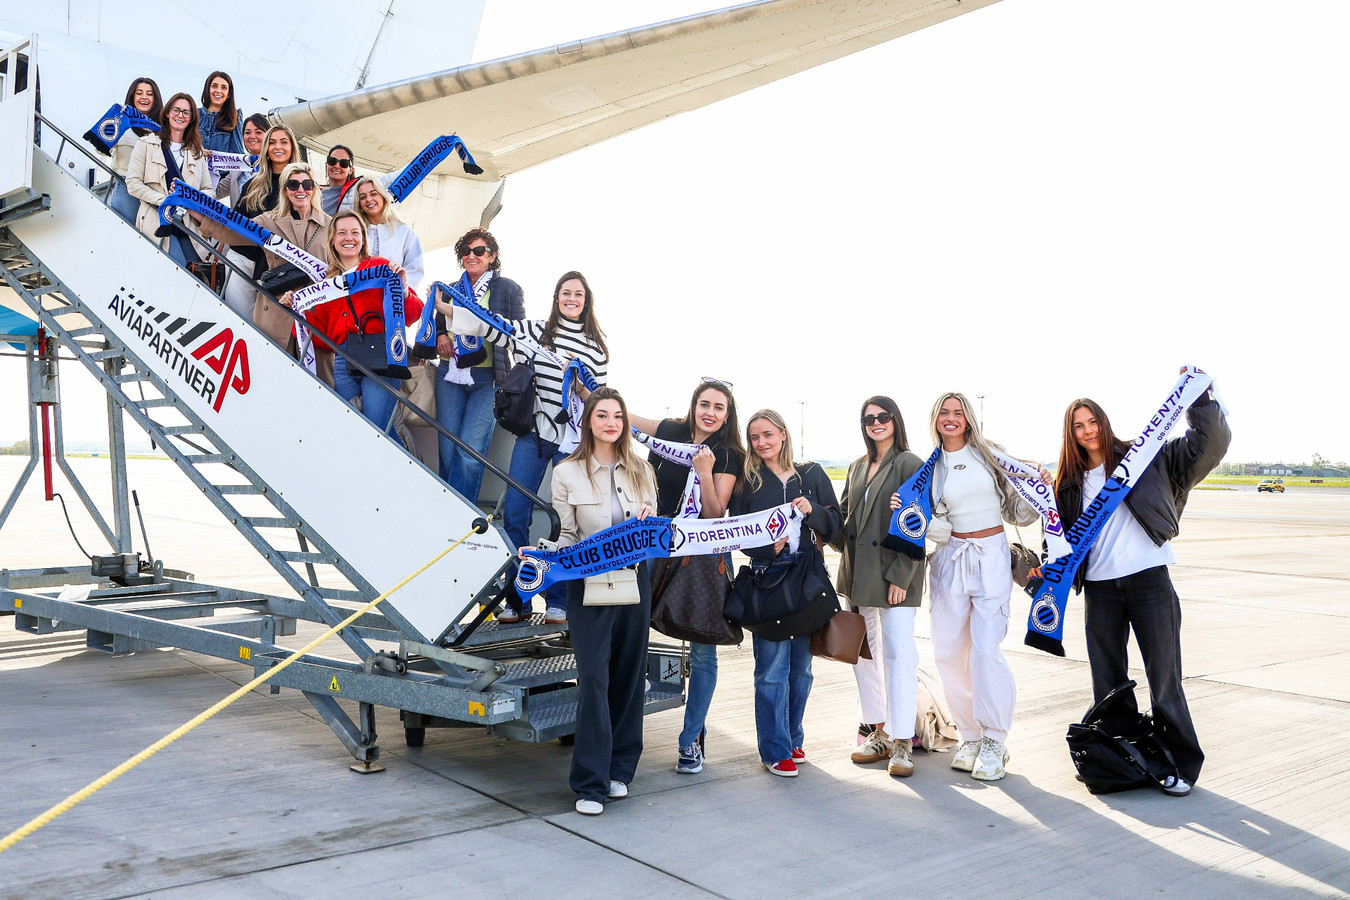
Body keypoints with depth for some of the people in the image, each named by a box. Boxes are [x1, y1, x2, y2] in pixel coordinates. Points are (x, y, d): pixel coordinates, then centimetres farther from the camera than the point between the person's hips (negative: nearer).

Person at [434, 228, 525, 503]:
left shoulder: (508, 289, 5)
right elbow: (437, 324, 28)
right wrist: (439, 336, 6)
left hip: (488, 379, -4)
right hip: (450, 376, 4)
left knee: (470, 451, -14)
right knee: (448, 450, 1)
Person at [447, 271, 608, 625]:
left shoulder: (597, 347, 8)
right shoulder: (537, 330, 8)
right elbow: (491, 326, 2)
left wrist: (583, 390, -8)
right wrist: (445, 307, -6)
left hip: (573, 440, -1)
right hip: (533, 434, 1)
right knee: (515, 513, -3)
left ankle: (558, 603, 10)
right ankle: (516, 600, 8)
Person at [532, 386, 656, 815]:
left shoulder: (641, 470, 10)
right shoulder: (567, 474, 1)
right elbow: (565, 536, 2)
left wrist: (648, 522, -6)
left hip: (635, 580, 3)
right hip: (589, 584, -3)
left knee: (629, 675, 8)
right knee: (593, 677, -9)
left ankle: (619, 770, 21)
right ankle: (591, 783, -2)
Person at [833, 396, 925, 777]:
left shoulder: (909, 464, -5)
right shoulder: (858, 467, 16)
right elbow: (843, 514, 17)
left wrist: (901, 575, -15)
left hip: (894, 574, -7)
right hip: (859, 573, 7)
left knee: (897, 653, -7)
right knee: (863, 653, 10)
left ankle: (902, 742, -1)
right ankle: (879, 732, 21)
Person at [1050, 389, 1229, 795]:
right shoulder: (1070, 483, 14)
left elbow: (1208, 444, -4)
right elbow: (1063, 535, 17)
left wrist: (1201, 397, -12)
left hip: (1149, 581, -4)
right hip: (1099, 589, 4)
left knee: (1164, 676, 0)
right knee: (1107, 680, 11)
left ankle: (1182, 763, 12)